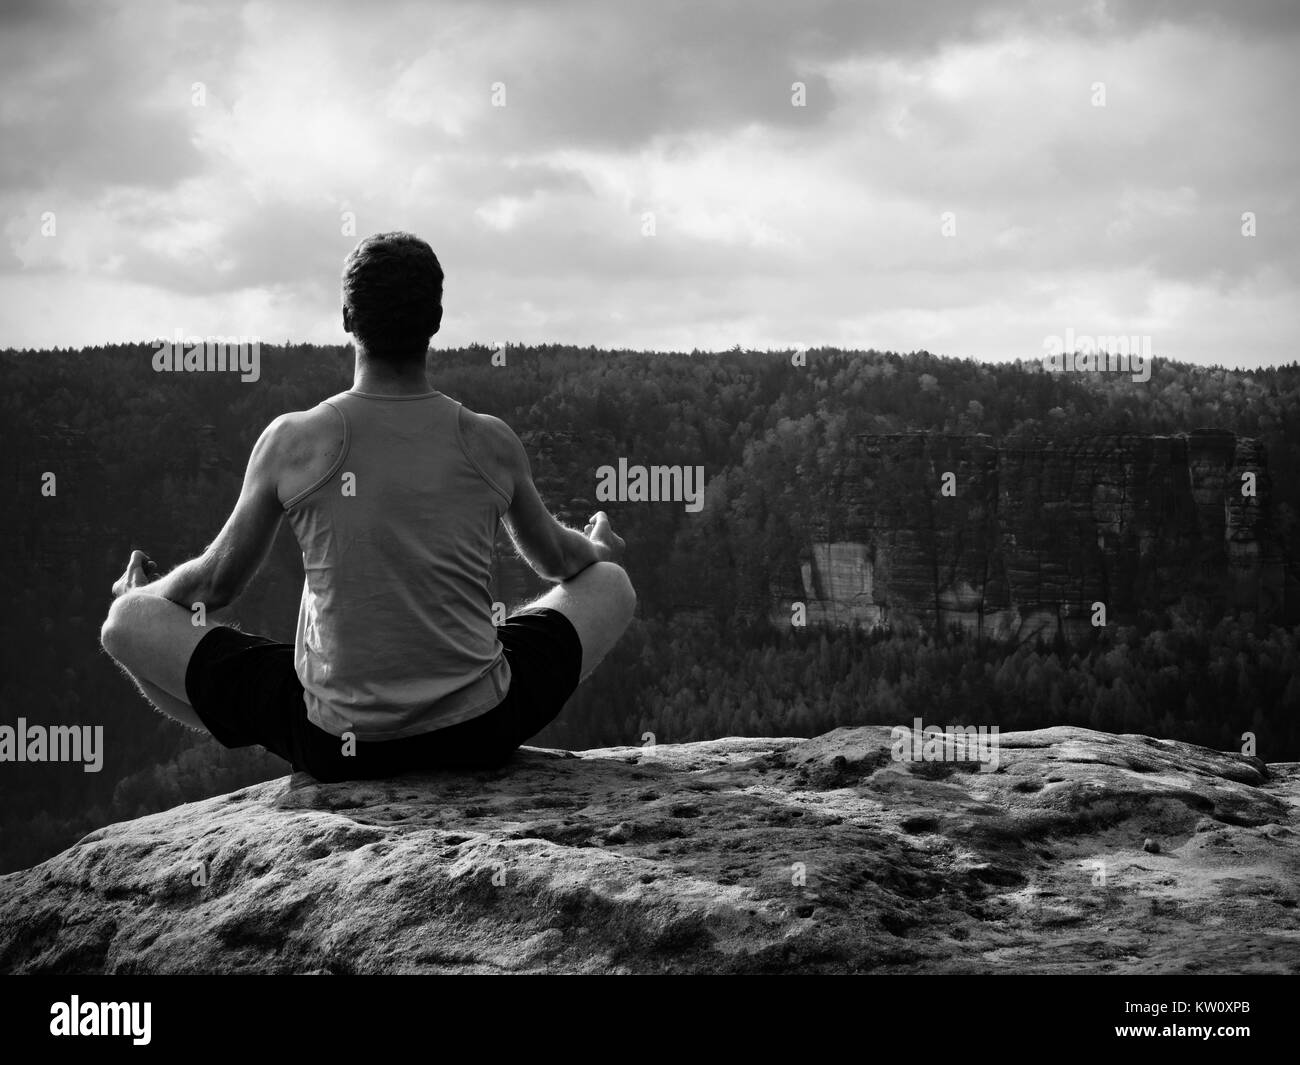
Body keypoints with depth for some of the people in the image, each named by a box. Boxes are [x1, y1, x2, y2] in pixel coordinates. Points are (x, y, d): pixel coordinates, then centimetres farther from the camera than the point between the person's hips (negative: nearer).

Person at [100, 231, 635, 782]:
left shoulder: (293, 443, -10)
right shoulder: (492, 443, -6)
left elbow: (217, 582, 4)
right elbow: (554, 559, 15)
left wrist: (140, 590, 27)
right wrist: (598, 549, 40)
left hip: (337, 745, -2)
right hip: (482, 734, 2)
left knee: (128, 620, 13)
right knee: (611, 584, 25)